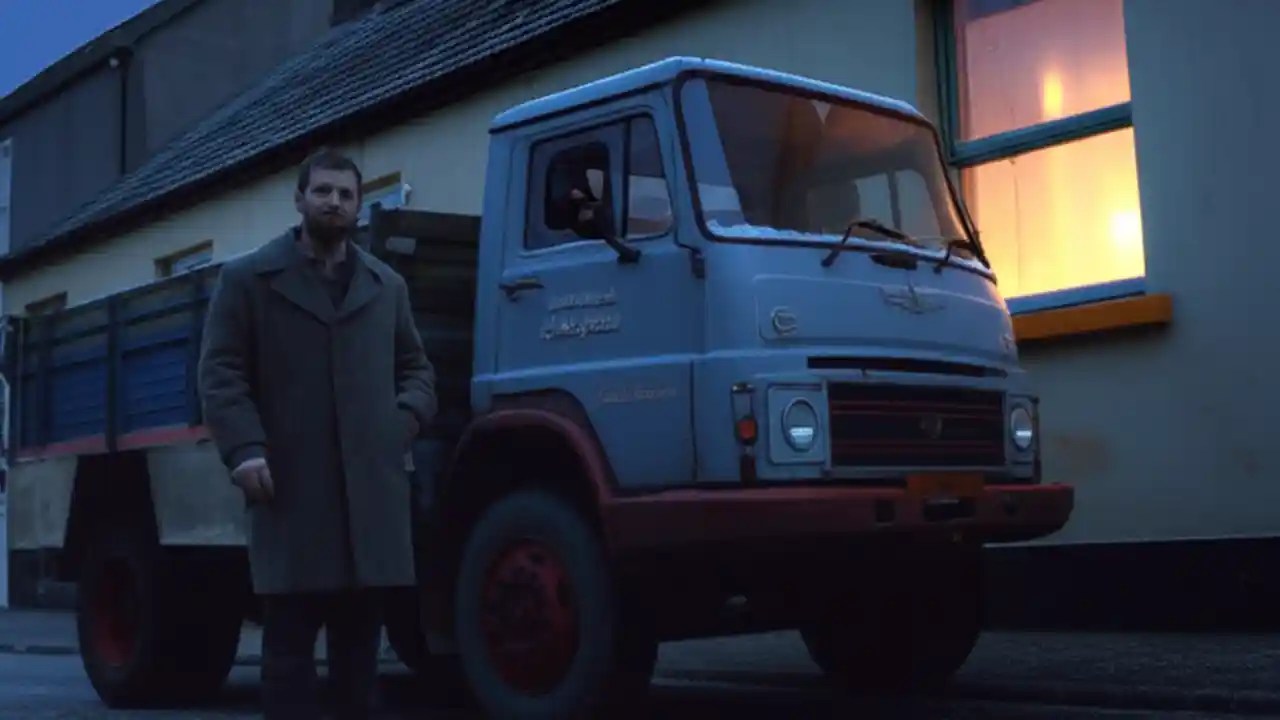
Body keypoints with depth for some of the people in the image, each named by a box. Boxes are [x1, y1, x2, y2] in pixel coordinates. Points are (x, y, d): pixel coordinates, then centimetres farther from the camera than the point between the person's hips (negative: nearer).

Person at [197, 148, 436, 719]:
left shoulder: (387, 286, 21)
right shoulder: (247, 279, 9)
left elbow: (416, 368, 24)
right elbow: (220, 373, 1)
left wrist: (407, 417, 2)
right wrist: (243, 447, -13)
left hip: (372, 488, 3)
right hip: (290, 488, -3)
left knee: (359, 637, 6)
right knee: (290, 638, -3)